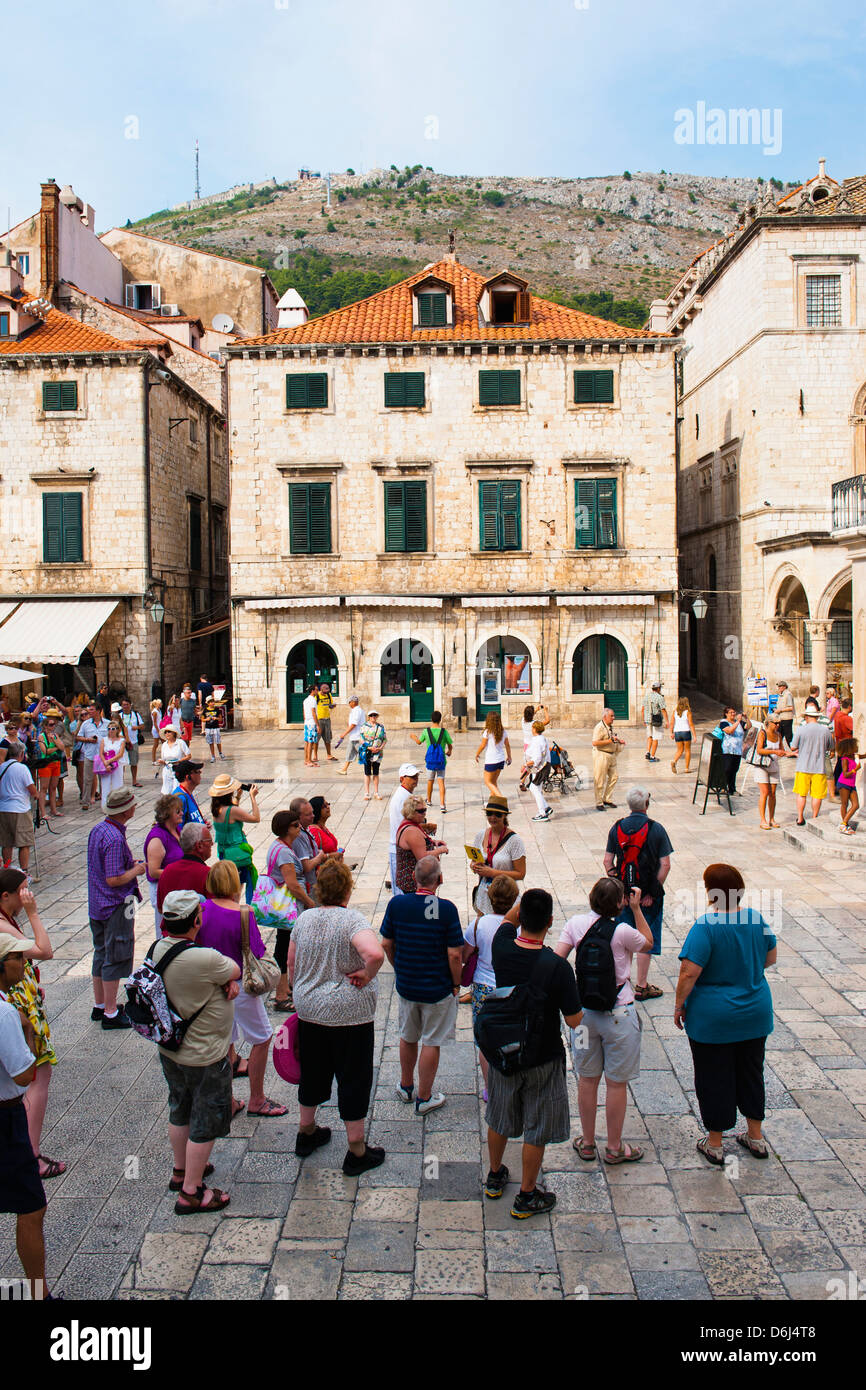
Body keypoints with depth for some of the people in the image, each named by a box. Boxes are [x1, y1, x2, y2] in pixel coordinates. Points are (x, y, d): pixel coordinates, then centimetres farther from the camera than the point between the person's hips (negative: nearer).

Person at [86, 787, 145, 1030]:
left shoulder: (97, 829, 4)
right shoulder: (115, 838, -25)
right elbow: (114, 880, -26)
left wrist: (130, 863, 11)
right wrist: (136, 870, -11)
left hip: (97, 905, 9)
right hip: (116, 907, -9)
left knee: (101, 954, 19)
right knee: (116, 958, 1)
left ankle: (99, 1005, 31)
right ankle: (111, 1013, 10)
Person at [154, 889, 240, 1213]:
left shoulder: (159, 948, -7)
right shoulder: (202, 959, -34)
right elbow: (235, 970, -14)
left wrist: (229, 982, -16)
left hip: (169, 1050, 8)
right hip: (205, 1057, -8)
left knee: (180, 1111, 26)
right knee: (206, 1123, 10)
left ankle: (181, 1170, 45)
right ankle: (191, 1192, 21)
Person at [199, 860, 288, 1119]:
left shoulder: (203, 910, -7)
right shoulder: (243, 914, -22)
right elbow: (256, 953, -19)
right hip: (239, 986, -6)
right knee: (262, 1039, 13)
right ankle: (256, 1101, 20)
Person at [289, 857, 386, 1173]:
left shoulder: (304, 919, 0)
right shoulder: (352, 919, -19)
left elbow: (291, 964, 9)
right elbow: (375, 953, -36)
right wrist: (367, 975, -17)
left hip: (309, 1010, 6)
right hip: (349, 1014, -5)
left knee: (313, 1072, 23)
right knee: (354, 1078, 7)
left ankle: (306, 1134, 39)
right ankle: (356, 1152, 15)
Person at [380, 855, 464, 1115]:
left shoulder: (396, 903, -10)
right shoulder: (446, 909, -20)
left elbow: (386, 944, 0)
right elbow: (455, 954, -18)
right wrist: (456, 984, -3)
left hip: (405, 985, 4)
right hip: (437, 988, -4)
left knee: (408, 1037, 23)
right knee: (431, 1042, 11)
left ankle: (406, 1087, 40)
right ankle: (424, 1098, 22)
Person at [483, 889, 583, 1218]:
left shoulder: (502, 948, -15)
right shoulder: (557, 967, -28)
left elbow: (509, 919, 10)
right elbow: (574, 1020, -17)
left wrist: (527, 901, -3)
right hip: (542, 1058, -4)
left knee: (499, 1120, 24)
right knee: (537, 1130, 14)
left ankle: (494, 1177, 43)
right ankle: (526, 1196, 27)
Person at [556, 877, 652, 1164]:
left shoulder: (576, 923, -7)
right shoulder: (622, 931, -17)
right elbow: (648, 943, 3)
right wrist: (637, 909, 4)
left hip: (583, 1010, 4)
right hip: (618, 1013, -4)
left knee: (587, 1079, 16)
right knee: (616, 1083, 10)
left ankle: (587, 1143, 29)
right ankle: (614, 1148, 22)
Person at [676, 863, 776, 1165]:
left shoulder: (705, 927, -23)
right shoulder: (756, 919, -6)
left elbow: (689, 973, -24)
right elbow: (771, 958, 7)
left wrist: (679, 1006, -10)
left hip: (712, 1018, -5)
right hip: (755, 1014, 5)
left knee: (713, 1079, 10)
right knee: (750, 1072, 21)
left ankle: (714, 1145, 22)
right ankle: (755, 1137, 34)